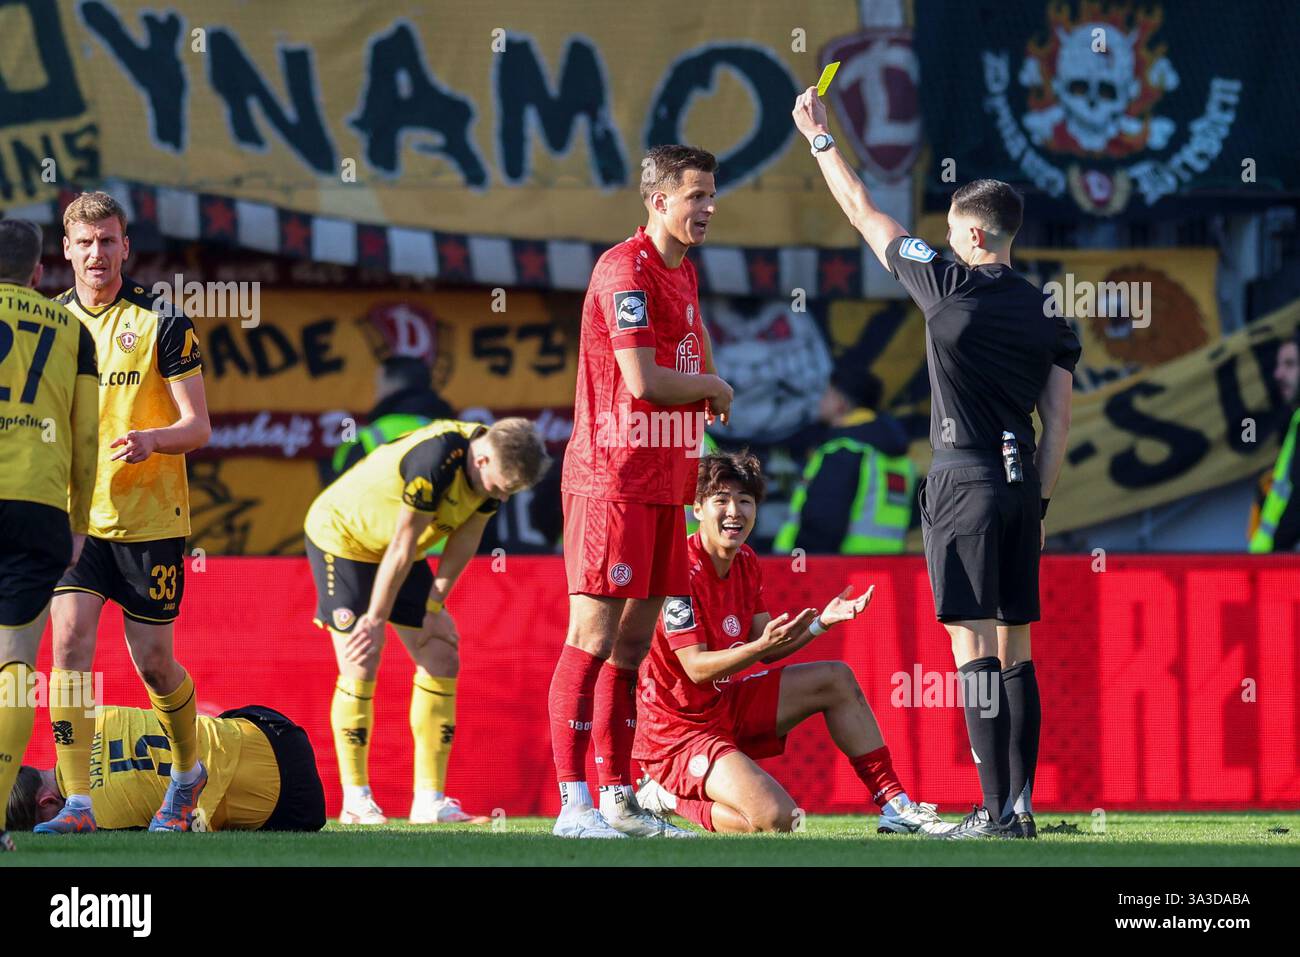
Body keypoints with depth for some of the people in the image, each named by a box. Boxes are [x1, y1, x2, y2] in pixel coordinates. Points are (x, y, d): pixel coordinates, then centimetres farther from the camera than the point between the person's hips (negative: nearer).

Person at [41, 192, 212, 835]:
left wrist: (151, 439, -27)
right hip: (75, 516, 3)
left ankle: (188, 772, 31)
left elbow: (197, 427, -7)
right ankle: (78, 802, -13)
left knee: (153, 663, 4)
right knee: (70, 644, -13)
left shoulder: (161, 323, -5)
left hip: (150, 517, -3)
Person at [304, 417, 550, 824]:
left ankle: (429, 801, 1)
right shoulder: (436, 461, -36)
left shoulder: (495, 469, -13)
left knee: (442, 660, 0)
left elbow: (463, 542, -1)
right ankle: (355, 801, -6)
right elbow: (401, 547, -29)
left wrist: (434, 605, -5)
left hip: (395, 551, 8)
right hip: (341, 535, -8)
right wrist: (375, 620, -22)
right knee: (361, 665, -14)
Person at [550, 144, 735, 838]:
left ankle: (618, 801, 12)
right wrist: (714, 388, -2)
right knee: (594, 638, -10)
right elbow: (644, 381, -19)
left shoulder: (682, 270, 17)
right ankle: (574, 803, -12)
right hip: (612, 480, -9)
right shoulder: (626, 269, -12)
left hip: (665, 482, 9)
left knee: (633, 642, 9)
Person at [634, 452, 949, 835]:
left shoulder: (746, 563, 6)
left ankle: (895, 807, 13)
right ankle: (670, 796, -3)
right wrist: (761, 645, -37)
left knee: (837, 679, 11)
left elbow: (766, 652, 11)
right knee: (777, 819, -27)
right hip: (678, 728, -9)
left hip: (726, 706, 9)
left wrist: (820, 623, -3)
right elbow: (696, 668, -24)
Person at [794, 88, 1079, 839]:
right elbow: (1059, 420, 8)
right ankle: (1020, 806, 8)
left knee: (974, 645, -7)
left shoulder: (948, 285, -5)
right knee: (1015, 648, 9)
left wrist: (821, 137, 17)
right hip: (1022, 483, 5)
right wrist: (1039, 502, 15)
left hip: (965, 481, -5)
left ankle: (996, 811, -12)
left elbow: (864, 212, 5)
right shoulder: (1050, 313, 8)